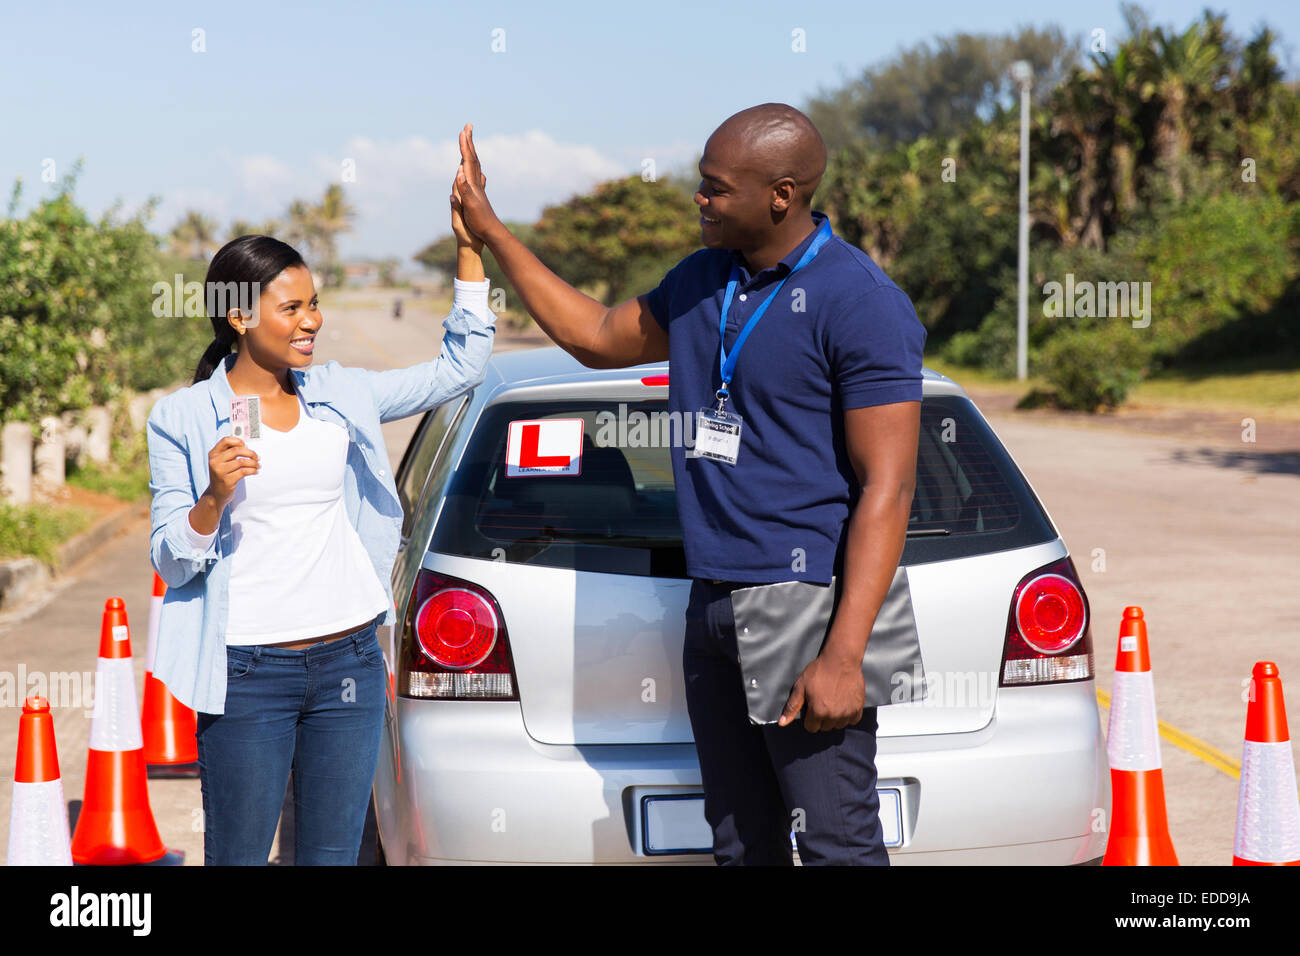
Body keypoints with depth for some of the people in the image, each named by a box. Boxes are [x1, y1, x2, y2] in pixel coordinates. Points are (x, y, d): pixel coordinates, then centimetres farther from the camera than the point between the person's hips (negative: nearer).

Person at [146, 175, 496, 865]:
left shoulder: (339, 396, 8)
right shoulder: (183, 418, -2)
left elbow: (460, 368, 11)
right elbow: (170, 563, -2)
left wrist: (468, 246, 5)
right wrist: (214, 497, -22)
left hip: (348, 662, 4)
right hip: (248, 673, -3)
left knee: (332, 856, 9)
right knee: (237, 857, 3)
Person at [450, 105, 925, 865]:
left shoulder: (861, 304, -14)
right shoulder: (701, 282, 12)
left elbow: (888, 487, -17)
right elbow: (597, 339, 29)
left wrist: (844, 656, -23)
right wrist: (490, 231, 25)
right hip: (713, 604, 8)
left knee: (838, 845, -9)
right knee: (741, 842, 12)